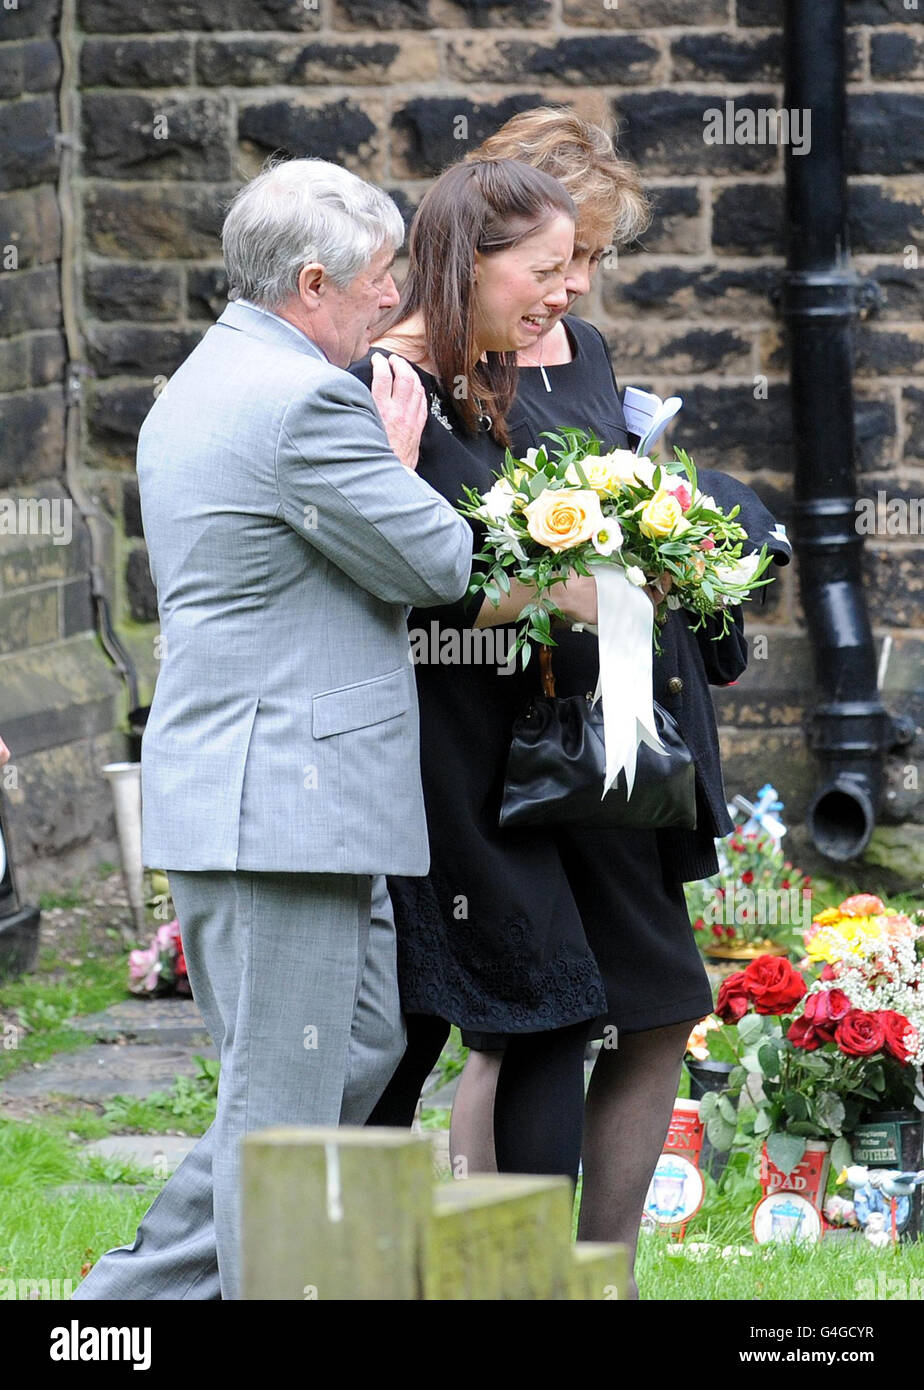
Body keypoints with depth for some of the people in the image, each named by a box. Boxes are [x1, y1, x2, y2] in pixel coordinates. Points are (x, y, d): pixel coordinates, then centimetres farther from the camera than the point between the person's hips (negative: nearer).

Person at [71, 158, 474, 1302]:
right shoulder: (306, 401, -16)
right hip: (284, 791, -10)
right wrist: (399, 457, 4)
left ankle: (149, 1284, 18)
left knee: (361, 1045, 16)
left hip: (217, 788, 10)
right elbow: (438, 566, -11)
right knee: (284, 1098, -5)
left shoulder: (191, 391, 17)